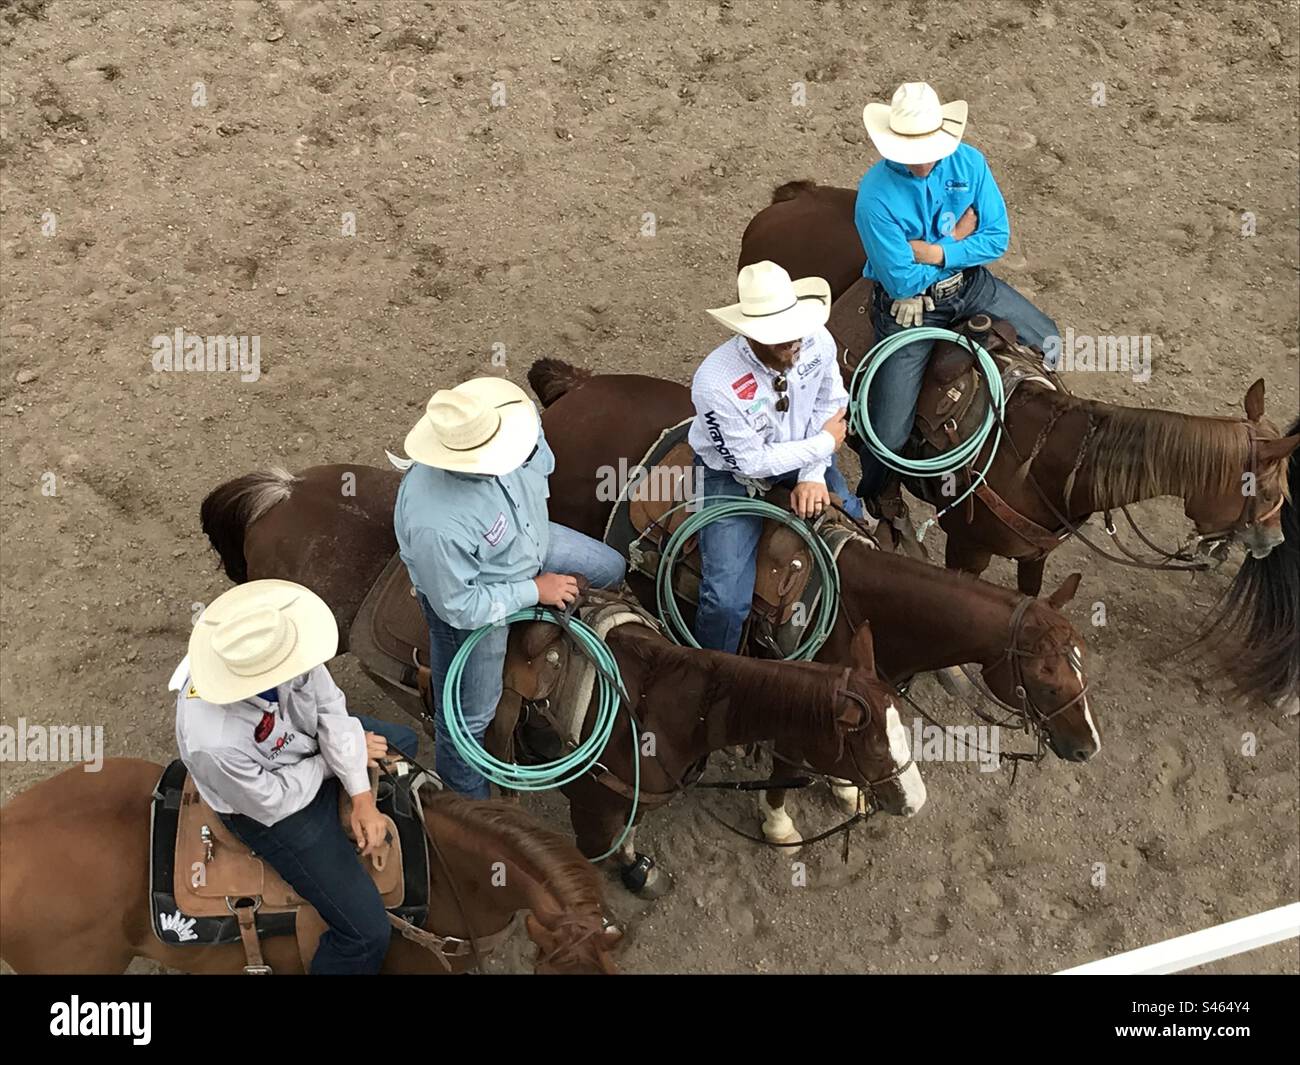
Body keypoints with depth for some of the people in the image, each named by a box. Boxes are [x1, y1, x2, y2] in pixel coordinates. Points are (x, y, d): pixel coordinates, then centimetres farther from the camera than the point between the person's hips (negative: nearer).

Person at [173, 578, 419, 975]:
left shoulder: (267, 644, -31)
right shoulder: (213, 743, -44)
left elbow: (330, 705, -17)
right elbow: (274, 803, -25)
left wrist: (362, 797, -18)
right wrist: (337, 759, -13)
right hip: (272, 808, -6)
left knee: (403, 743, 27)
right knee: (367, 933, -7)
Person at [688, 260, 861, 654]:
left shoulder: (817, 340, -22)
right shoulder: (715, 383, -36)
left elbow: (830, 404, -4)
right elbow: (753, 461, -25)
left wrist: (814, 476, -13)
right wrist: (825, 443, -17)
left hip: (799, 455, 5)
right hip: (735, 473, -5)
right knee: (727, 600, -15)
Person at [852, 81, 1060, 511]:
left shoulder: (969, 162, -12)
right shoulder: (876, 196, -26)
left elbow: (998, 237, -9)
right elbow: (903, 282, -24)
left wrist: (936, 253, -22)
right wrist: (958, 238, -16)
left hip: (970, 285, 5)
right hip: (909, 307, -5)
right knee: (888, 436, -8)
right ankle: (871, 500, 26)